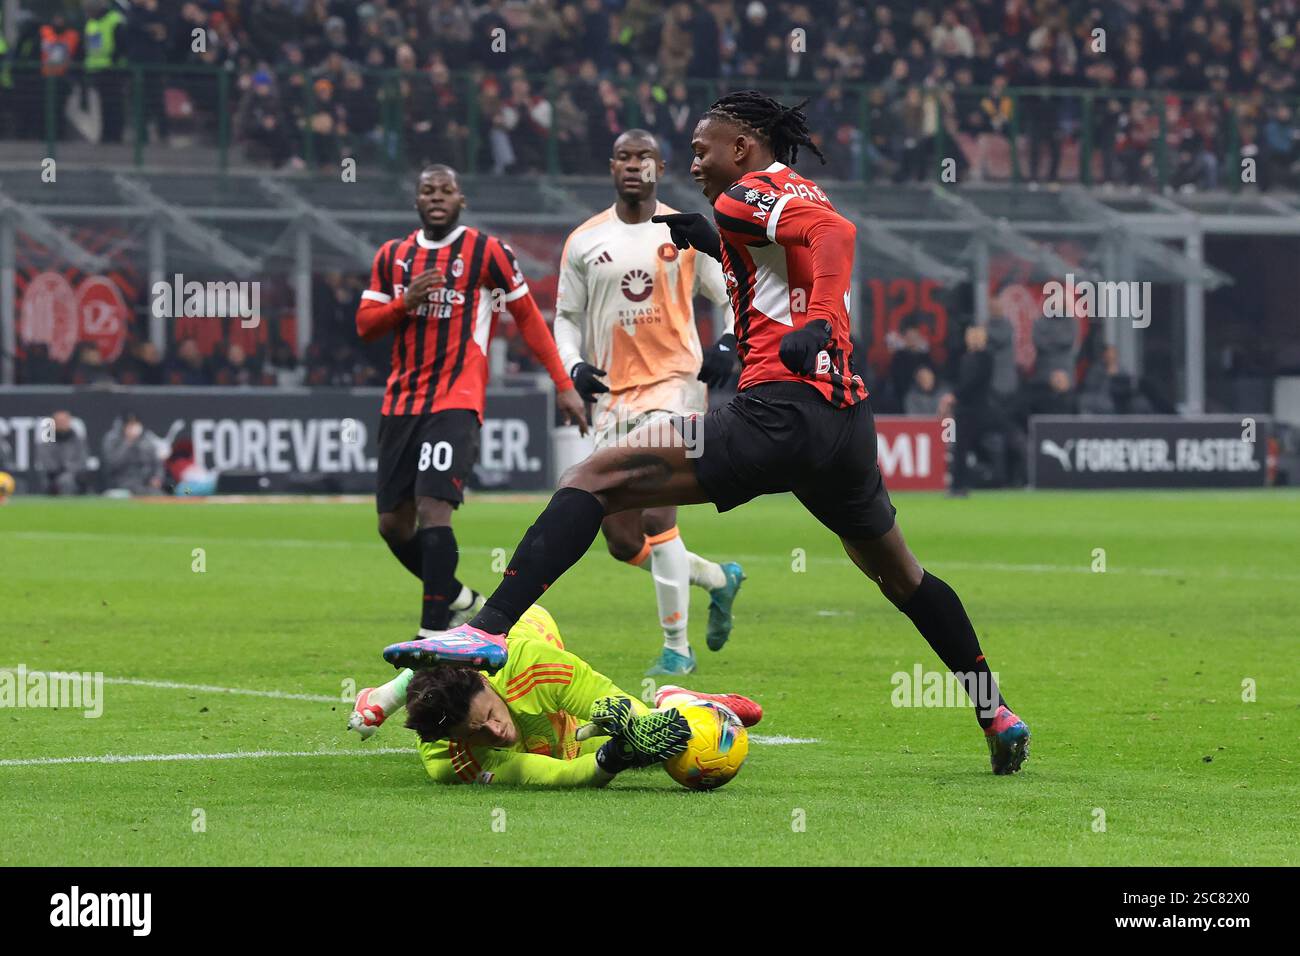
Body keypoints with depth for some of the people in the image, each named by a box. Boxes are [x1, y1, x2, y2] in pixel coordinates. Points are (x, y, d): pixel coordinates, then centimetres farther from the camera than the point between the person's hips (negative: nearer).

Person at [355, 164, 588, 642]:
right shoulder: (392, 256, 13)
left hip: (456, 403, -6)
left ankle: (434, 632, -21)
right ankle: (458, 600, 29)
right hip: (401, 402, 6)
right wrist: (405, 302, -9)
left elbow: (528, 316, 3)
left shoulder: (487, 252, -1)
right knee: (394, 523, 7)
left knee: (433, 509, -20)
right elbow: (364, 324, 11)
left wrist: (563, 384, 0)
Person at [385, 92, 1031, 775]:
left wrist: (819, 320, -35)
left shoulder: (750, 193, 0)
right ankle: (994, 713, 37)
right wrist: (713, 240, 35)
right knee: (899, 573, 29)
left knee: (594, 481, -13)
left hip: (780, 410, -9)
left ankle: (489, 629, -30)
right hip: (848, 418, 9)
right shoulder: (799, 196, 25)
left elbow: (834, 230, -19)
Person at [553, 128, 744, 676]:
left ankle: (677, 646, -12)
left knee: (657, 515, -20)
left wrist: (728, 345, -6)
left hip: (674, 383, -4)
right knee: (622, 542, 2)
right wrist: (572, 365, -5)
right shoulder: (584, 241, 7)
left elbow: (729, 296, 13)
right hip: (612, 394, 4)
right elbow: (566, 316, 14)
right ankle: (720, 578, 29)